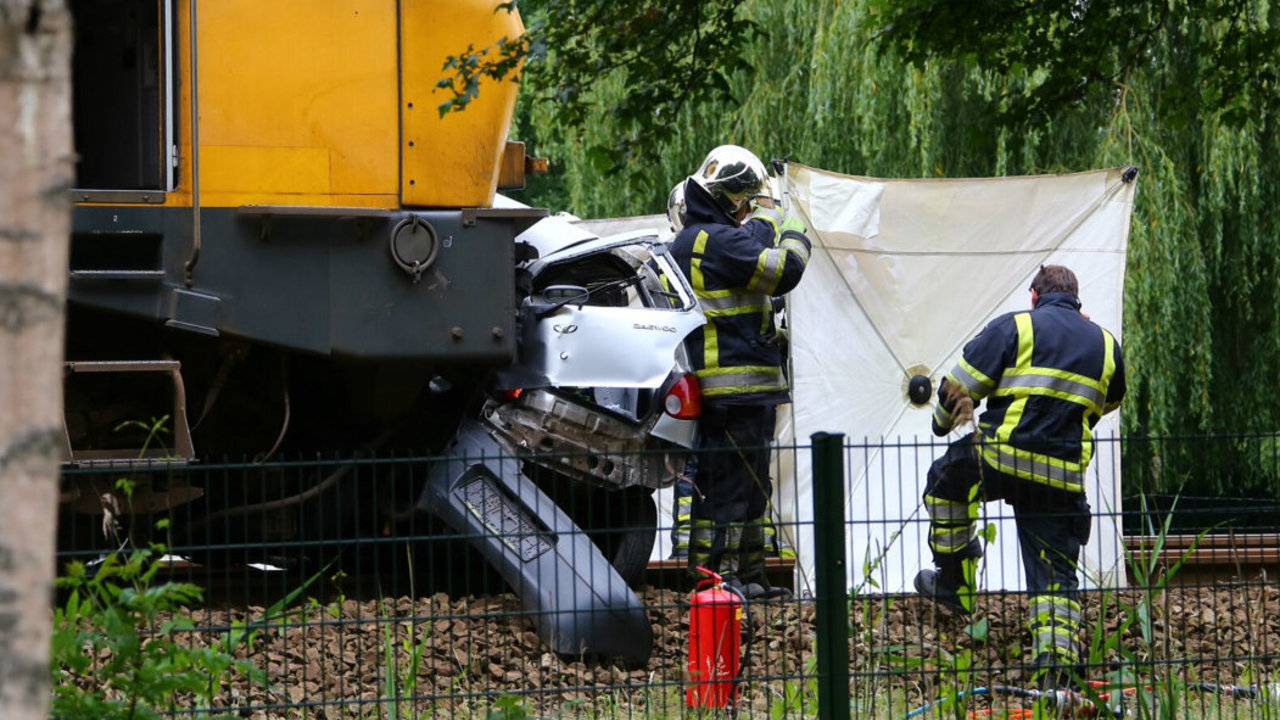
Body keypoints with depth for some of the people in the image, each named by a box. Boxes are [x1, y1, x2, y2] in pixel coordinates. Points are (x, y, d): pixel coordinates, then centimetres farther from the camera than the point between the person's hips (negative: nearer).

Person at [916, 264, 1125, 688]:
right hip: (1063, 478, 3)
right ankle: (1059, 660, -8)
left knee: (945, 479, 27)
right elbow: (1109, 403, 31)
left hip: (1002, 460, -3)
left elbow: (958, 386, 3)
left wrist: (945, 421, 23)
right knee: (1055, 574, 7)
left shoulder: (1013, 328, 1)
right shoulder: (1105, 344, 14)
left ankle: (954, 583, 28)